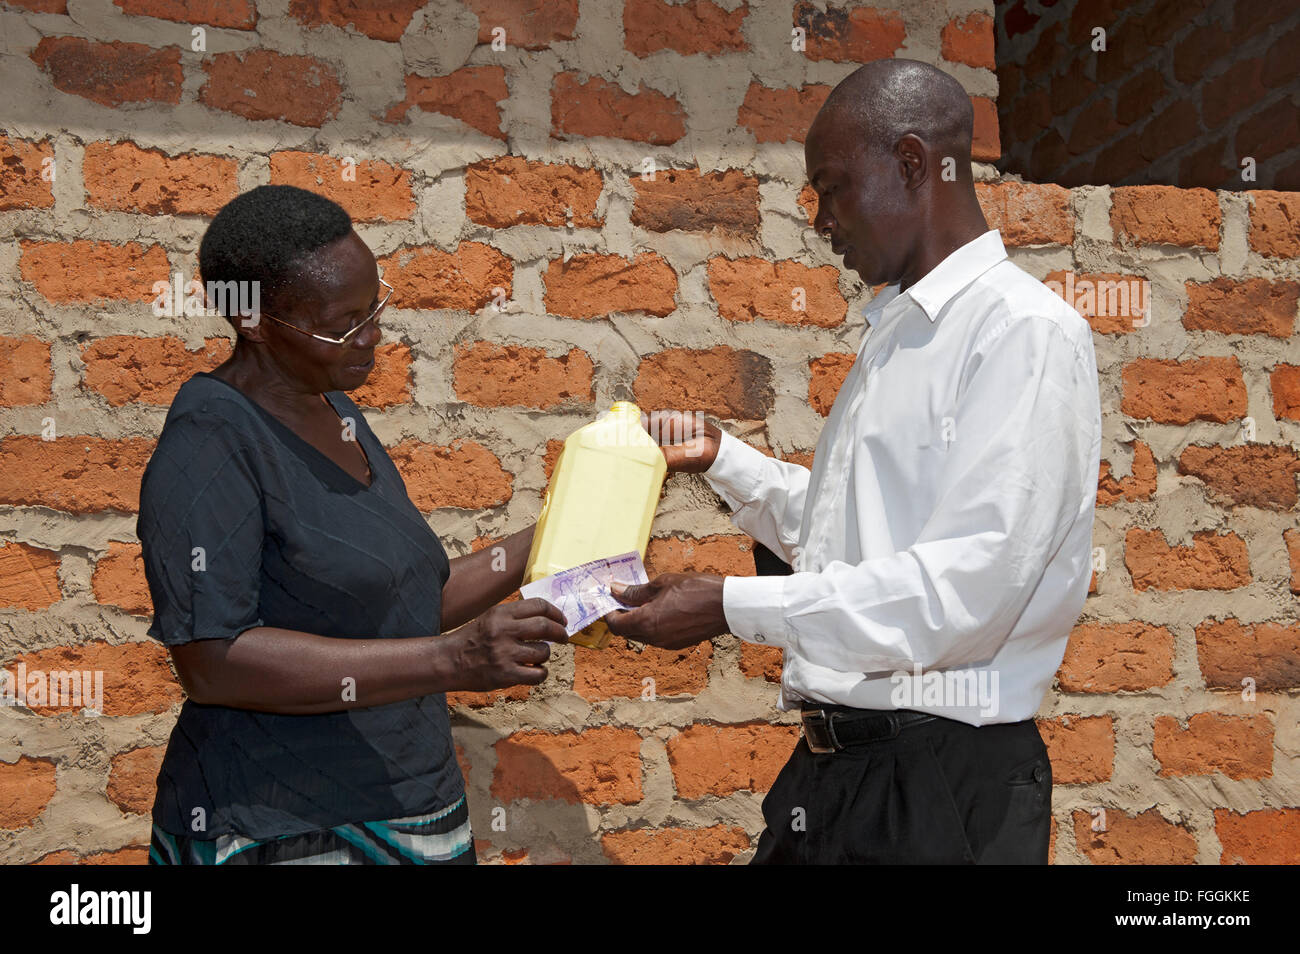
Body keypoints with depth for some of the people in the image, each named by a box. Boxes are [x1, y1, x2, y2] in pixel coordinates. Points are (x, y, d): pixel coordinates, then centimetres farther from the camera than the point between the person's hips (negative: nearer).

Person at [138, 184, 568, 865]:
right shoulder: (210, 439, -17)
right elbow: (212, 661, -26)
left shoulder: (337, 415, 10)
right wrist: (451, 660, -30)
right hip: (281, 836, -7)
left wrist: (541, 545, 4)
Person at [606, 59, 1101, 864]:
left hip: (944, 778, -7)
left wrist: (731, 608, -20)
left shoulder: (1025, 332, -14)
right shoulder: (894, 335, 15)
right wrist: (723, 459, 13)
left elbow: (969, 586, -23)